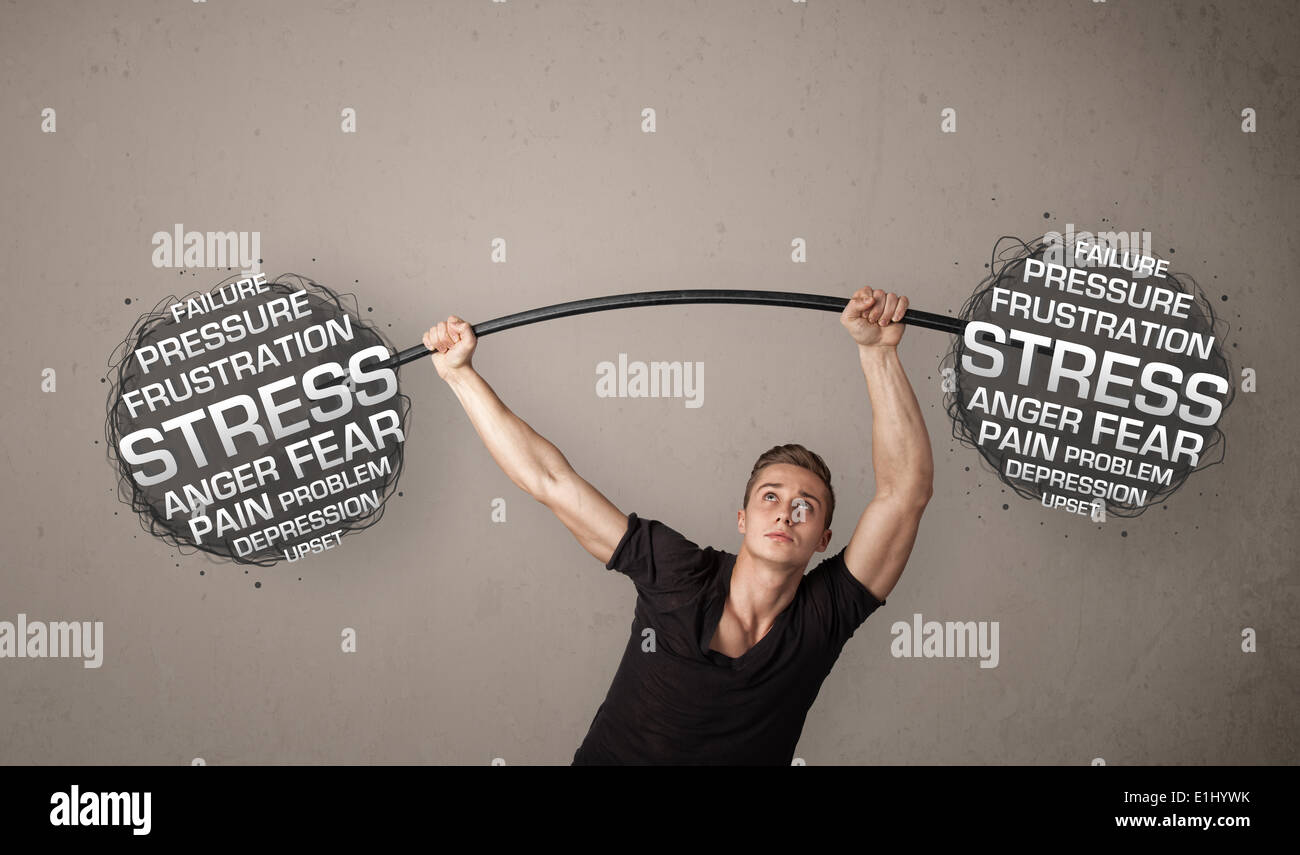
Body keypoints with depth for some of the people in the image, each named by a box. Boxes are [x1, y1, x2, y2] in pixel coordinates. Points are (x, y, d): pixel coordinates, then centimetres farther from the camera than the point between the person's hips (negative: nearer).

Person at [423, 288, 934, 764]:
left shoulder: (824, 616, -6)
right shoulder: (676, 576, -5)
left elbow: (906, 490, -14)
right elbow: (547, 479, -4)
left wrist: (877, 351, -18)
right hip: (604, 756, 0)